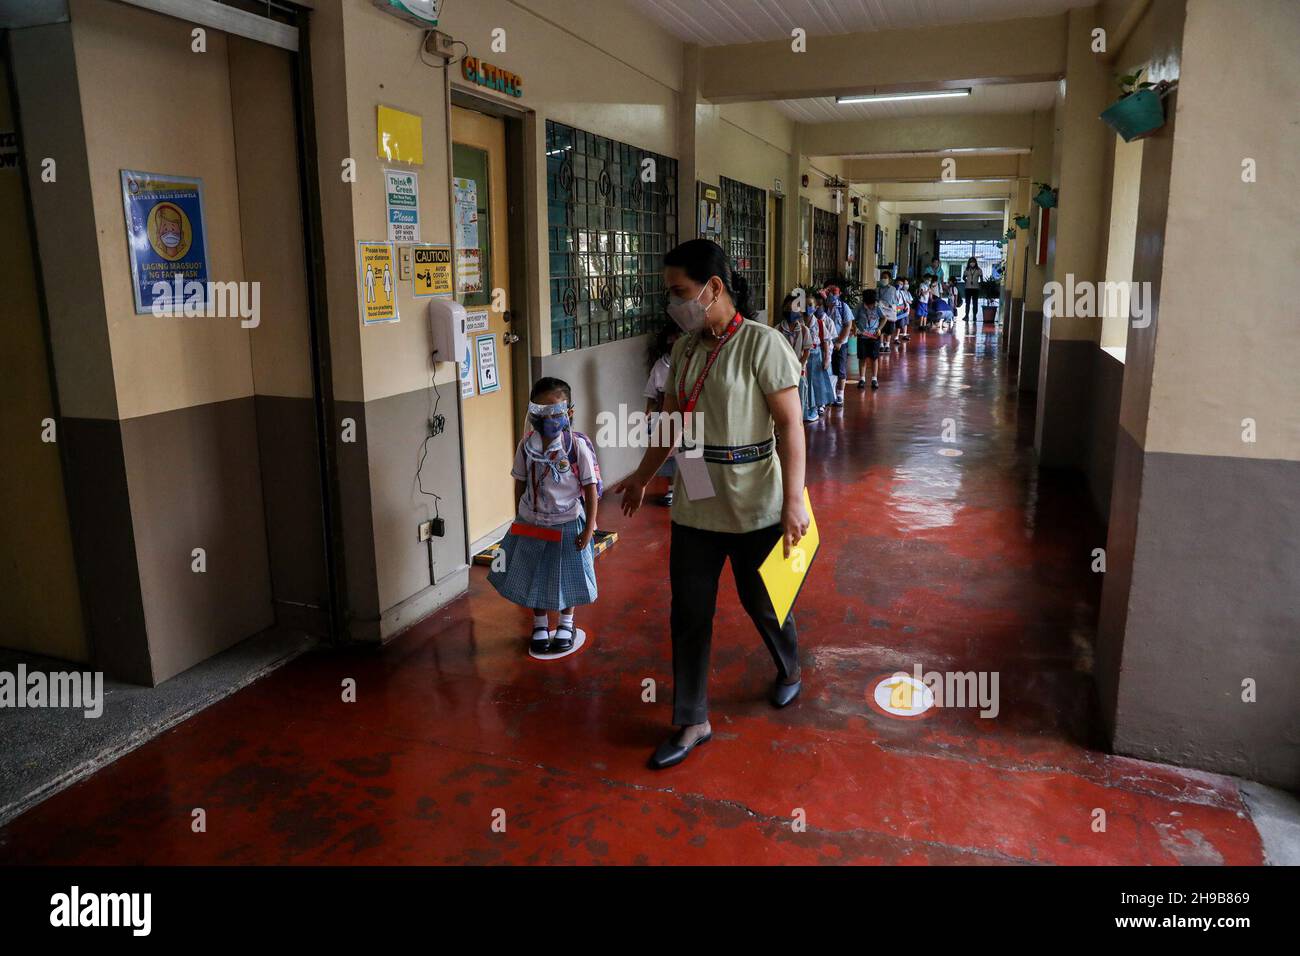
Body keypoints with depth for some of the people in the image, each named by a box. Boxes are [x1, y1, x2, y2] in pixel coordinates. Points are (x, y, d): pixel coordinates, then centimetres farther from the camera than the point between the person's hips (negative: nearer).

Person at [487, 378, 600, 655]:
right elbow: (520, 484, 4)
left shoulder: (577, 446, -17)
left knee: (567, 578, 14)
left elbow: (590, 488, -12)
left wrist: (589, 528, -12)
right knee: (534, 578, 15)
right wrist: (519, 520, 8)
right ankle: (540, 625, 37)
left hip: (567, 525, -3)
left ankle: (566, 624, 37)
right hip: (532, 525, 3)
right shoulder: (527, 446, -7)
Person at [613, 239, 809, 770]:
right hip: (695, 503, 6)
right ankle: (691, 723, 20)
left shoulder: (762, 344, -14)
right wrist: (643, 476, 23)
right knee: (688, 613, 7)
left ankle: (789, 670, 46)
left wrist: (793, 500, -21)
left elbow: (790, 426, -16)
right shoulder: (686, 348, 5)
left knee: (761, 601, 15)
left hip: (753, 505, -5)